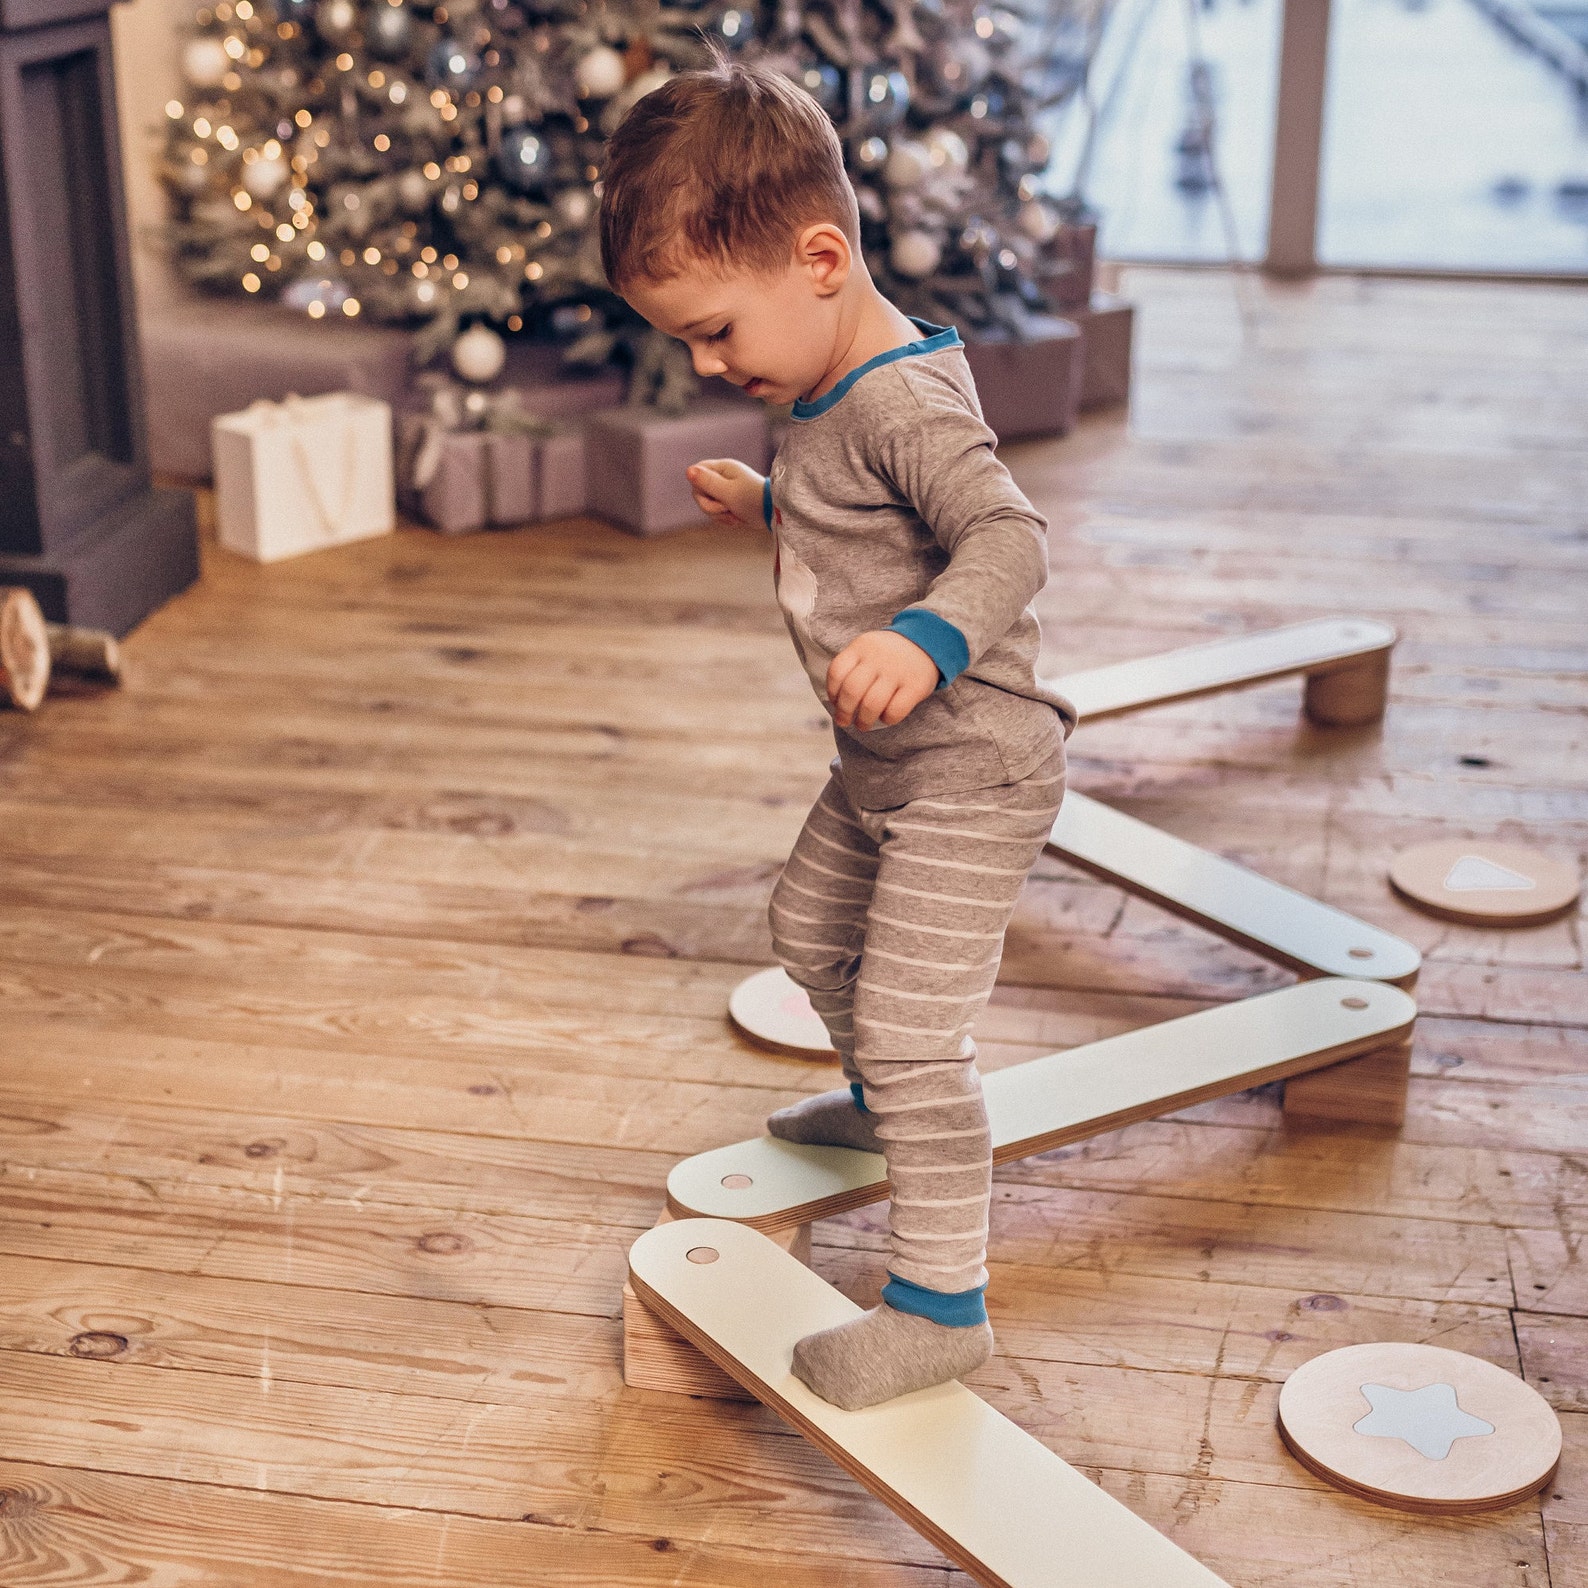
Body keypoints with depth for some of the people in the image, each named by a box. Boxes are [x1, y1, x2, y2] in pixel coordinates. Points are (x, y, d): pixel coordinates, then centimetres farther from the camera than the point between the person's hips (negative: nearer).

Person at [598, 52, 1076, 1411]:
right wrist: (769, 504, 24)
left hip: (972, 772, -11)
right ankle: (885, 1104, 56)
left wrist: (929, 639, -52)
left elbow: (1010, 538, -37)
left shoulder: (904, 404, -27)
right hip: (884, 770, 11)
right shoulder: (833, 397, 5)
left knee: (909, 1027, -11)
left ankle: (941, 1300, -1)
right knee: (813, 929, 30)